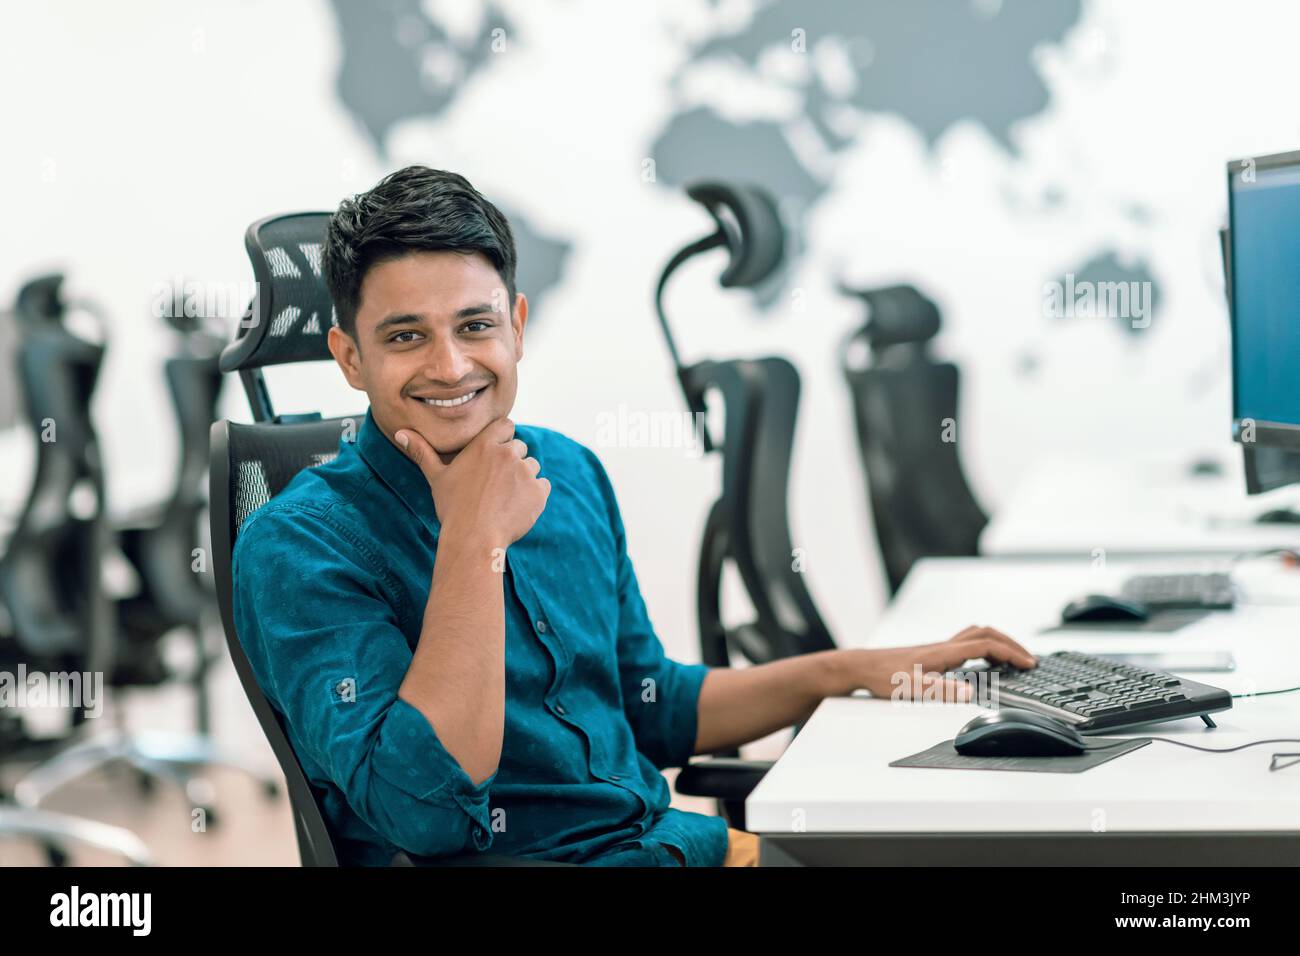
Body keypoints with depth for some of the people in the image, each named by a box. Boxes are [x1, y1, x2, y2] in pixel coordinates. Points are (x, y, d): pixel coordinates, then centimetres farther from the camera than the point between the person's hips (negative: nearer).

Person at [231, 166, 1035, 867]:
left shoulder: (569, 473, 9)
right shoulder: (298, 546, -10)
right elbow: (424, 809, -22)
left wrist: (846, 671, 10)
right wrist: (475, 540, -21)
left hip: (667, 839, 7)